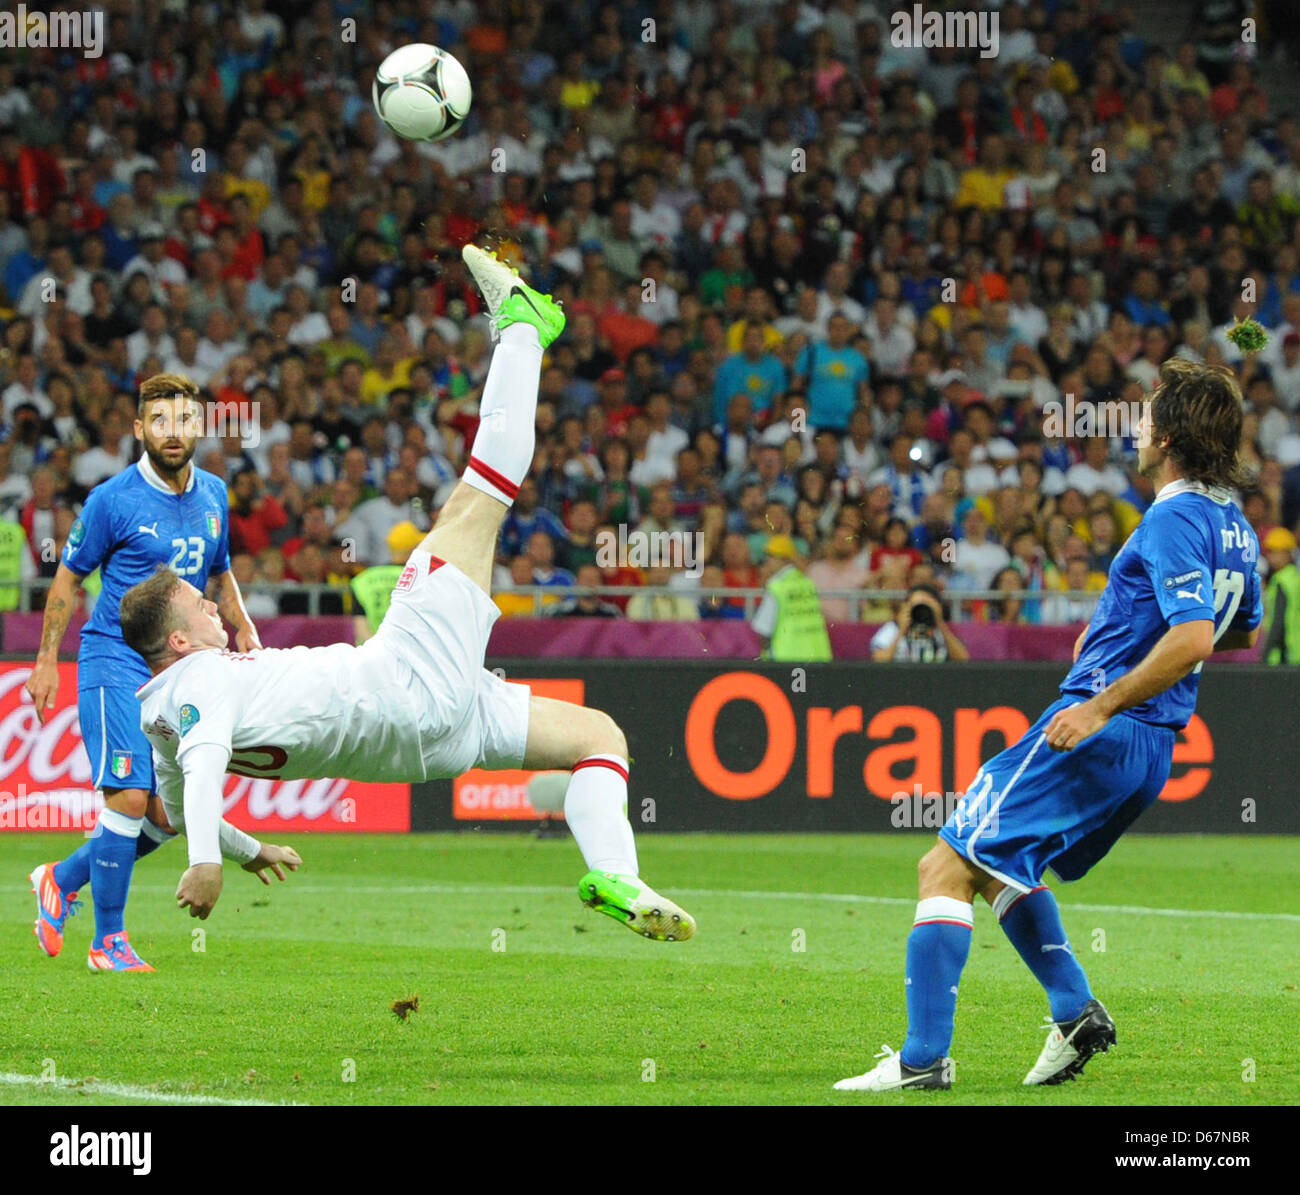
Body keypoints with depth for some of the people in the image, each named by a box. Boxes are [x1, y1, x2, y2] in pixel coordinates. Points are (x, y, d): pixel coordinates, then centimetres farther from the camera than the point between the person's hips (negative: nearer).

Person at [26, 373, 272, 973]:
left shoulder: (213, 495, 8)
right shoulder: (113, 500, -10)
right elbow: (68, 578, -1)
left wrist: (243, 629, 7)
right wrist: (46, 660, -4)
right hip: (114, 666, -6)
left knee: (169, 815, 6)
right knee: (130, 799, -14)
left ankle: (62, 879, 26)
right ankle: (109, 942, -1)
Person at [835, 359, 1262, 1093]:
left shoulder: (1174, 522, -15)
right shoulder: (1236, 528, 13)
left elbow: (1193, 637, -27)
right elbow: (1245, 632, 29)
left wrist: (1102, 703, -23)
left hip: (1099, 731, -10)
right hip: (1154, 751, 10)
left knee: (948, 868, -8)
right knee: (998, 864, 26)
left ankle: (924, 1057, -14)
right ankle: (1076, 1011, 14)